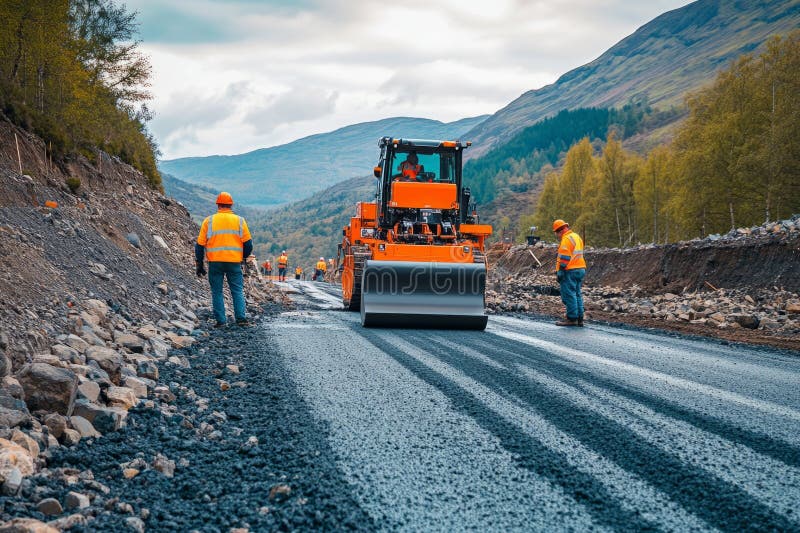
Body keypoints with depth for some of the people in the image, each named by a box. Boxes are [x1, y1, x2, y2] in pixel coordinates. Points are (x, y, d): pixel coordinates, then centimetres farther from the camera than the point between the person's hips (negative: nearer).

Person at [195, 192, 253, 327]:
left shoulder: (209, 221, 3)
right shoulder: (240, 220, 4)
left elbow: (200, 244, 3)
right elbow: (248, 243, 3)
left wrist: (199, 264, 10)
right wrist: (243, 257, 21)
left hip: (215, 262, 0)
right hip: (234, 262, 0)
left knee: (217, 292, 7)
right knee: (237, 291, 6)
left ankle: (221, 320, 4)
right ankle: (241, 318, -3)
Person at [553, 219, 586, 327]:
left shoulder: (566, 239, -13)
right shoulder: (577, 237, 18)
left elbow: (564, 258, -18)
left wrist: (560, 272, -16)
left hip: (570, 271, -10)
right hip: (580, 269, 10)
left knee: (569, 295, -6)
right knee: (577, 294, 12)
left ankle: (572, 318, -6)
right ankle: (579, 319, 11)